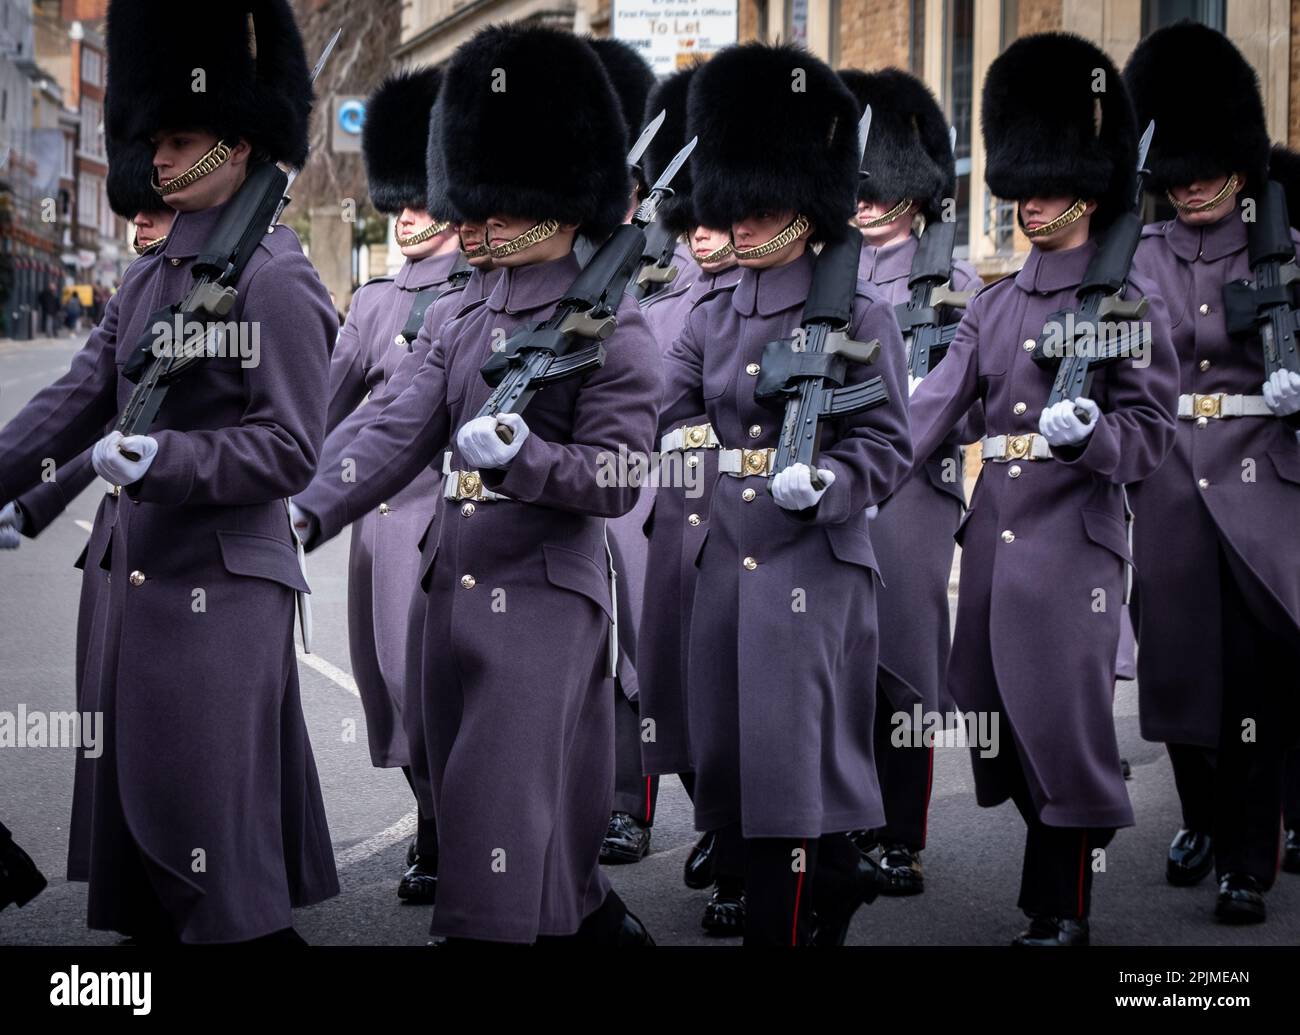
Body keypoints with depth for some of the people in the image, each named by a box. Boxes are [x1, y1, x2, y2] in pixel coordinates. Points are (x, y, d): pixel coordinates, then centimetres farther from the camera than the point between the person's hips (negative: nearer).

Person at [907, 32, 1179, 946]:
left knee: (1064, 725, -5)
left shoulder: (1129, 301, -3)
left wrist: (1086, 431, -28)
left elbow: (1152, 432, -6)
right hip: (993, 536, 6)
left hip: (1073, 540, -6)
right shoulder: (994, 306, 13)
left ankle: (1064, 914, 5)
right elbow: (936, 406, 3)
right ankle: (1058, 884, 23)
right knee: (998, 723, 9)